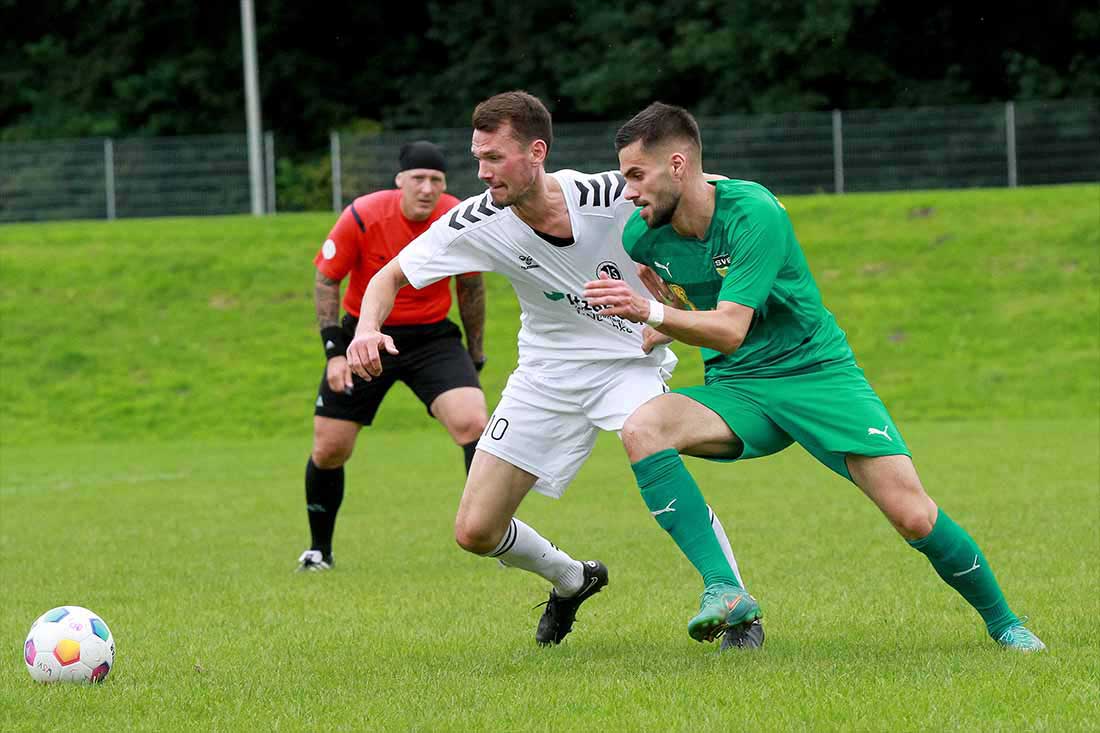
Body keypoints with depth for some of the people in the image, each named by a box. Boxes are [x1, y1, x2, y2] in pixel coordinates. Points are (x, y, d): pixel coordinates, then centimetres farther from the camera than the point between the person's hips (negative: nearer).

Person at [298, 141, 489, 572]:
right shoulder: (362, 217, -19)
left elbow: (471, 287, 6)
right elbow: (326, 281, -6)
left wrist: (475, 356, 10)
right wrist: (334, 351, -13)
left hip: (432, 337, 1)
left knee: (473, 424, -21)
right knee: (329, 450, -1)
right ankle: (319, 549, 24)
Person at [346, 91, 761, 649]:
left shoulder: (614, 196, -24)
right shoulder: (478, 222, -16)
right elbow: (390, 276, -5)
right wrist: (368, 328, -28)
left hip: (630, 362, -4)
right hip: (546, 370, 4)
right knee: (475, 532, -1)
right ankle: (572, 580, 31)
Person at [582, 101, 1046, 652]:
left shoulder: (753, 214, -22)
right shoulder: (643, 235, -4)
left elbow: (729, 331, -30)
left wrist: (652, 313, -41)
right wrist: (653, 333, 11)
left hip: (817, 374, -4)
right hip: (735, 390, 4)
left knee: (914, 517, -15)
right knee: (642, 428, -28)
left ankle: (1002, 621, 11)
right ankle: (720, 586, -29)